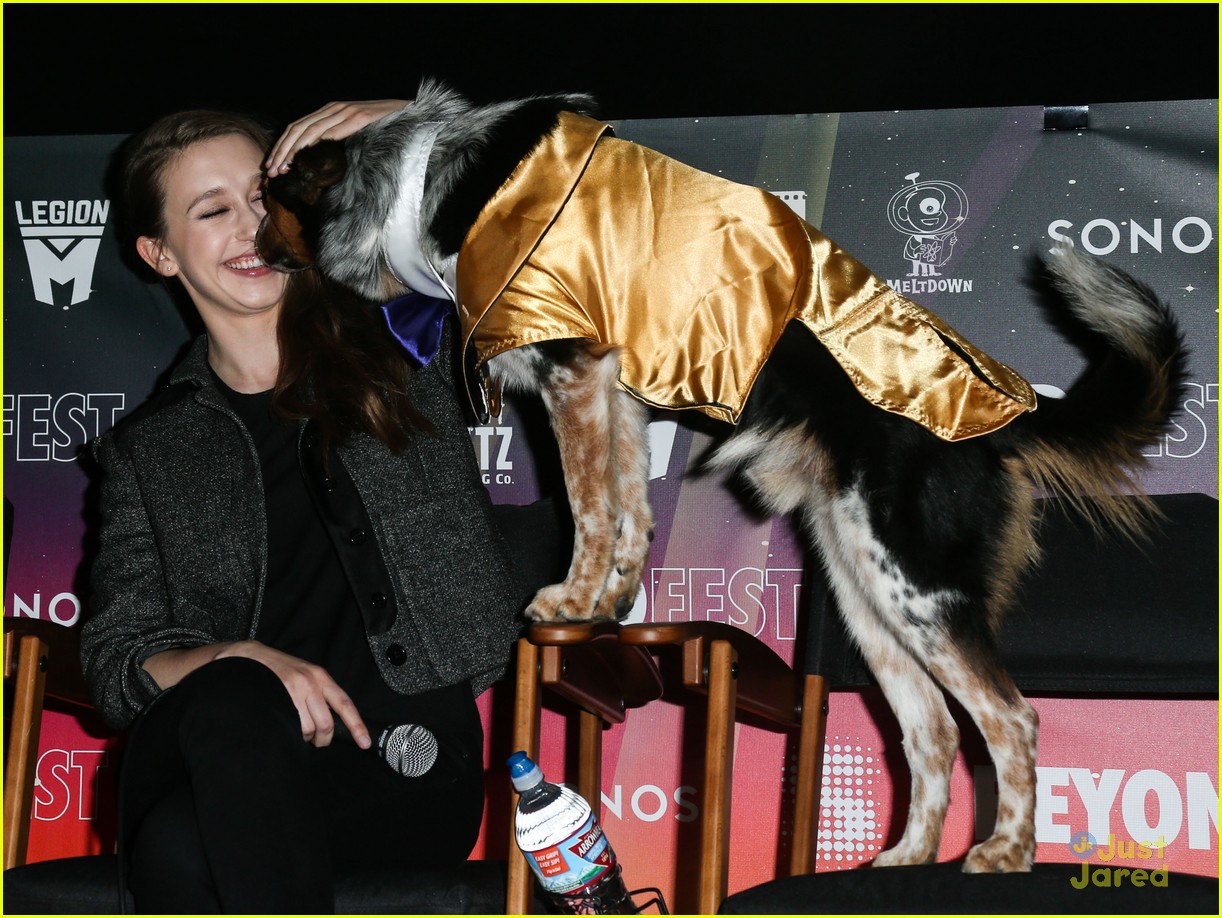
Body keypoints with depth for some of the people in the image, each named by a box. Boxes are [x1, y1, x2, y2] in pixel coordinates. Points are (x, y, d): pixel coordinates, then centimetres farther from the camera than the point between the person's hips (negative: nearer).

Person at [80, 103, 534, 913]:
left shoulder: (399, 352, 19)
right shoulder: (148, 451, 20)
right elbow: (115, 662, 11)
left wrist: (391, 119, 4)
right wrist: (242, 659, -12)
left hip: (409, 755, -1)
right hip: (206, 746, 1)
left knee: (189, 845, -35)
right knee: (234, 700, -39)